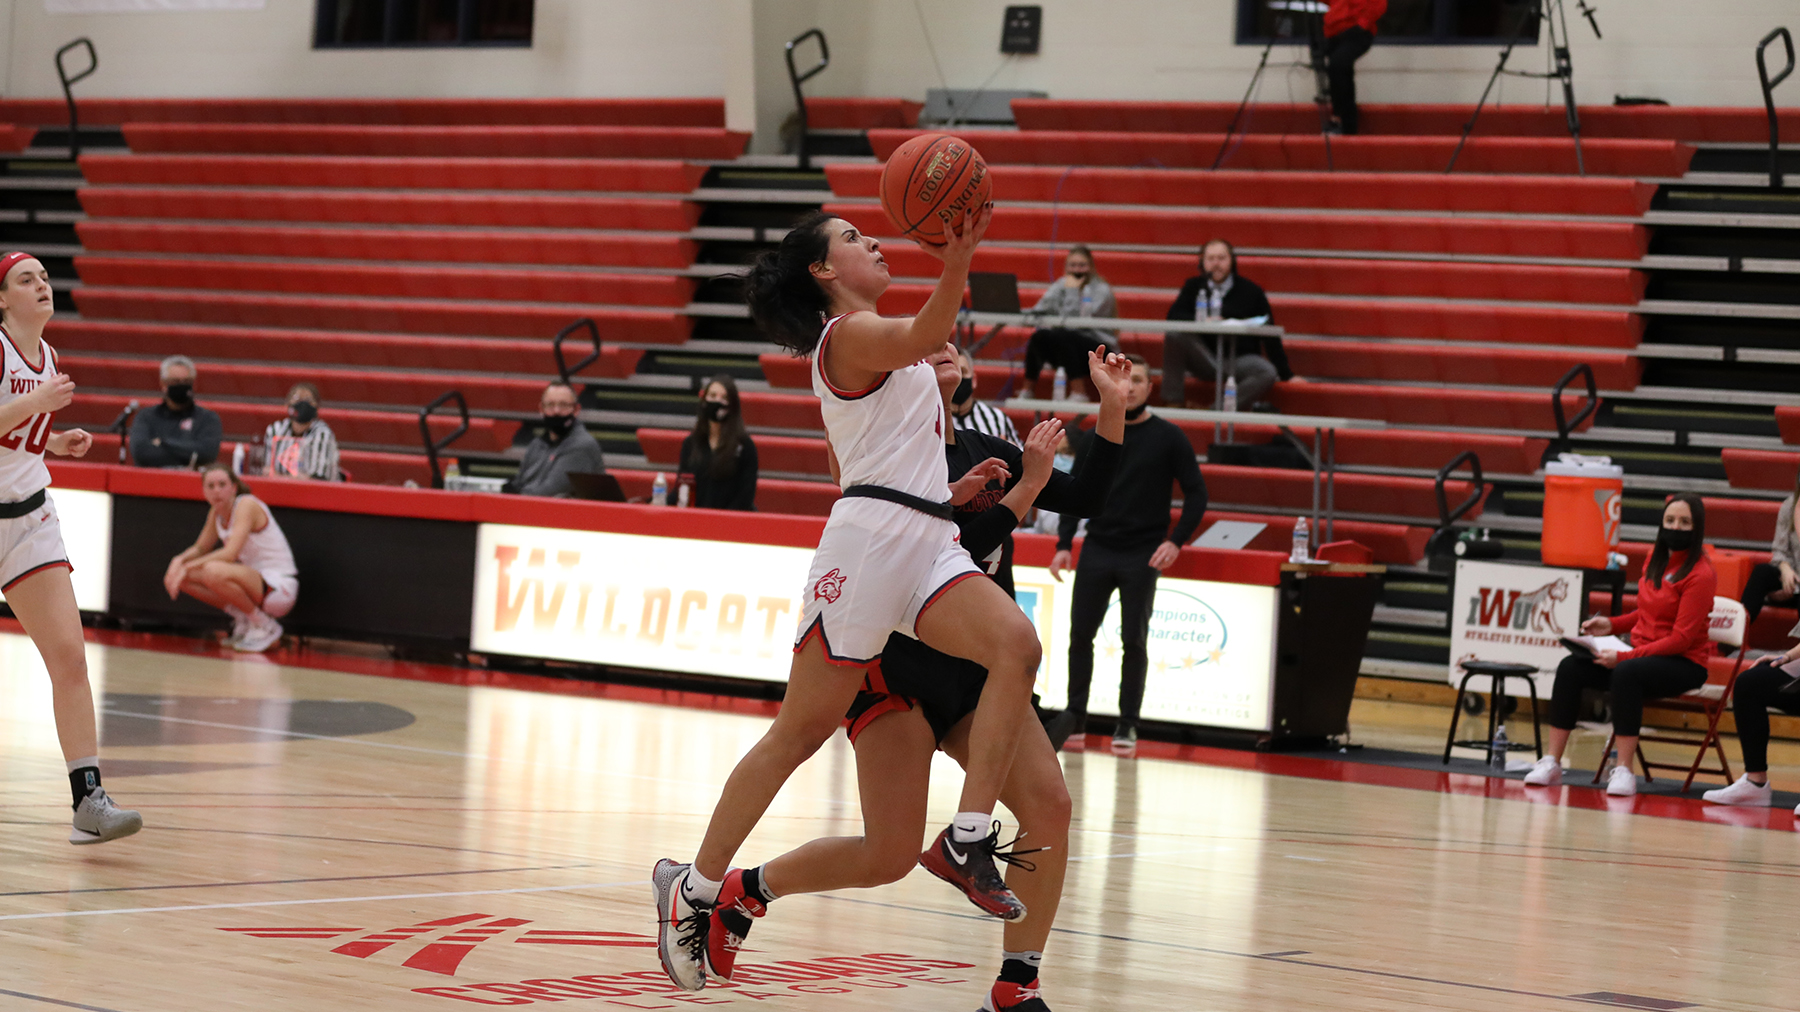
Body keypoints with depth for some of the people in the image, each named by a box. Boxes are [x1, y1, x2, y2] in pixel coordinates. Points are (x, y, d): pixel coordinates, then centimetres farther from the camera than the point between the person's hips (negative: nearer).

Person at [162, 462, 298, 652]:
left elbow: (230, 553, -28)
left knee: (213, 571, -35)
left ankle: (265, 626, -15)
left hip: (280, 588, -9)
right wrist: (179, 561, -5)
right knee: (177, 577, 1)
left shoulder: (247, 505, -17)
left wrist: (188, 566, -25)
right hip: (253, 580, 9)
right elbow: (200, 548, 17)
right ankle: (242, 620, 6)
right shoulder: (216, 512, 8)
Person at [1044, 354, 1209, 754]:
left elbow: (1196, 494, -1)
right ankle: (1075, 717, 10)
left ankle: (1127, 725, 6)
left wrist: (1176, 541, -13)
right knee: (1080, 635, 0)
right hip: (1096, 551, 3)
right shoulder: (1095, 439, 8)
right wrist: (1064, 545, 1)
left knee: (1134, 641, -2)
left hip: (1142, 556, -3)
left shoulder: (1168, 438, -1)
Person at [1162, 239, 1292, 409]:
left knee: (1268, 373, -33)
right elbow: (1174, 316, -4)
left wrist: (1286, 375, -4)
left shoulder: (1251, 291, 2)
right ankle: (1173, 404, -24)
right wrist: (1202, 322, -23)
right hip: (1204, 361, 2)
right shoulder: (1193, 286, 10)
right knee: (1174, 334, -25)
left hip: (1238, 360, -1)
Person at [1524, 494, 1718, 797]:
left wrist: (1624, 657, -22)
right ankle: (1551, 763, -12)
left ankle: (1623, 771, -35)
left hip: (1684, 664, -7)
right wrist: (1612, 624, 5)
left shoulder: (1699, 575, -14)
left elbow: (1681, 639, -18)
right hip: (1642, 654, 7)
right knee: (1570, 667, -11)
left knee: (1626, 673, -37)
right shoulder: (1655, 559, 10)